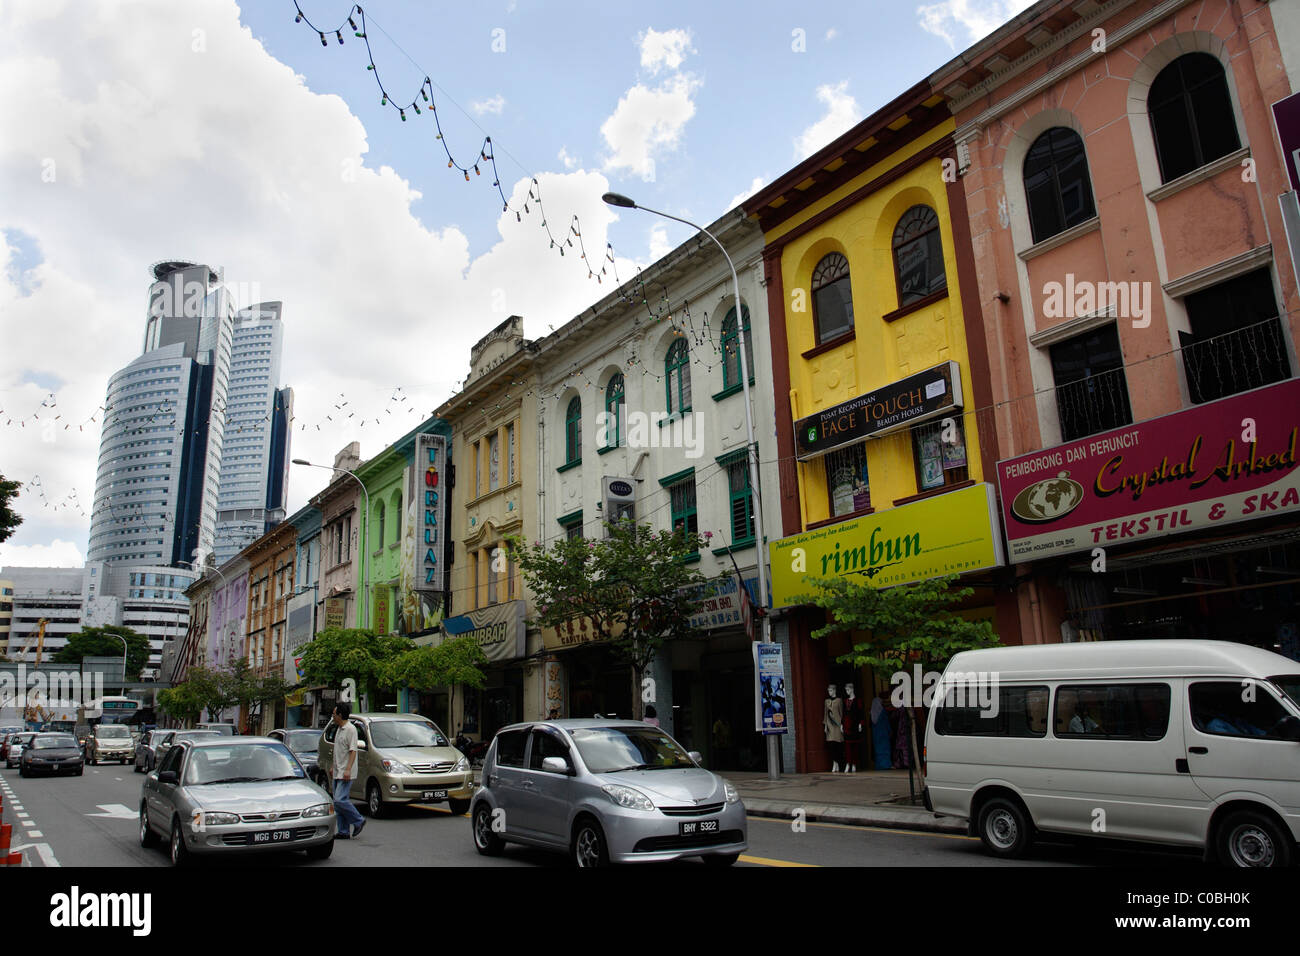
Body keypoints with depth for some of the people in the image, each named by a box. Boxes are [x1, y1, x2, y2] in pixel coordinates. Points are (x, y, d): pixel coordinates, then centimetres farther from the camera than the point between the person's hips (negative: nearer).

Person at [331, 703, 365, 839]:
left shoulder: (350, 729, -13)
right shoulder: (339, 729, 17)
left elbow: (353, 751, -19)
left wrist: (348, 769, -25)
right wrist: (334, 767, 25)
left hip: (345, 773, -10)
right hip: (337, 773, 10)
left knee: (340, 800, -17)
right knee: (337, 802, 8)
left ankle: (358, 822, -2)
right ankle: (344, 831, 12)